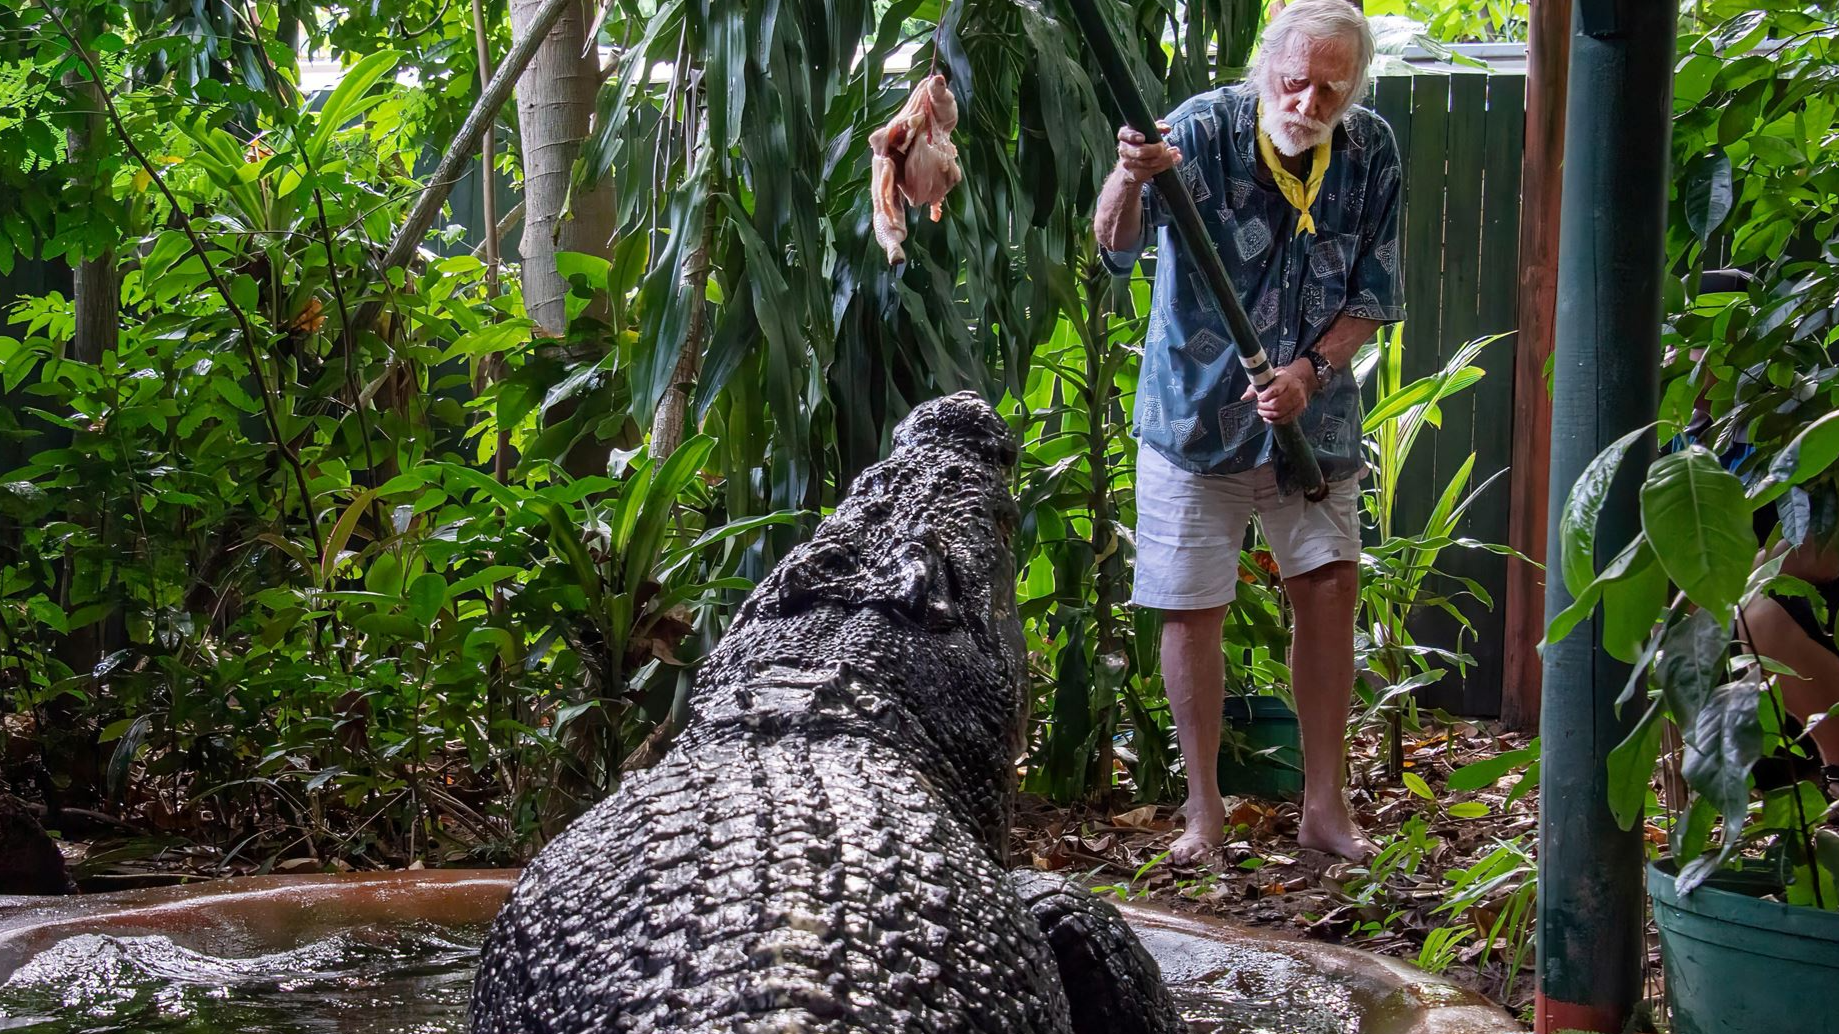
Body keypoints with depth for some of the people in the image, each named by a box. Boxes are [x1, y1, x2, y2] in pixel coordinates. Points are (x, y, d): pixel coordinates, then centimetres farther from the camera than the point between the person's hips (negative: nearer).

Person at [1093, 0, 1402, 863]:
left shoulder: (1370, 152, -7)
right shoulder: (1203, 130, -19)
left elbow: (1373, 295, 0)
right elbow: (1115, 246, -34)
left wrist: (1312, 370, -18)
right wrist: (1129, 182, -56)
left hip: (1314, 421, 3)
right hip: (1195, 415, -3)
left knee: (1330, 591, 4)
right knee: (1192, 609, 1)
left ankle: (1325, 806, 16)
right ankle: (1204, 809, 15)